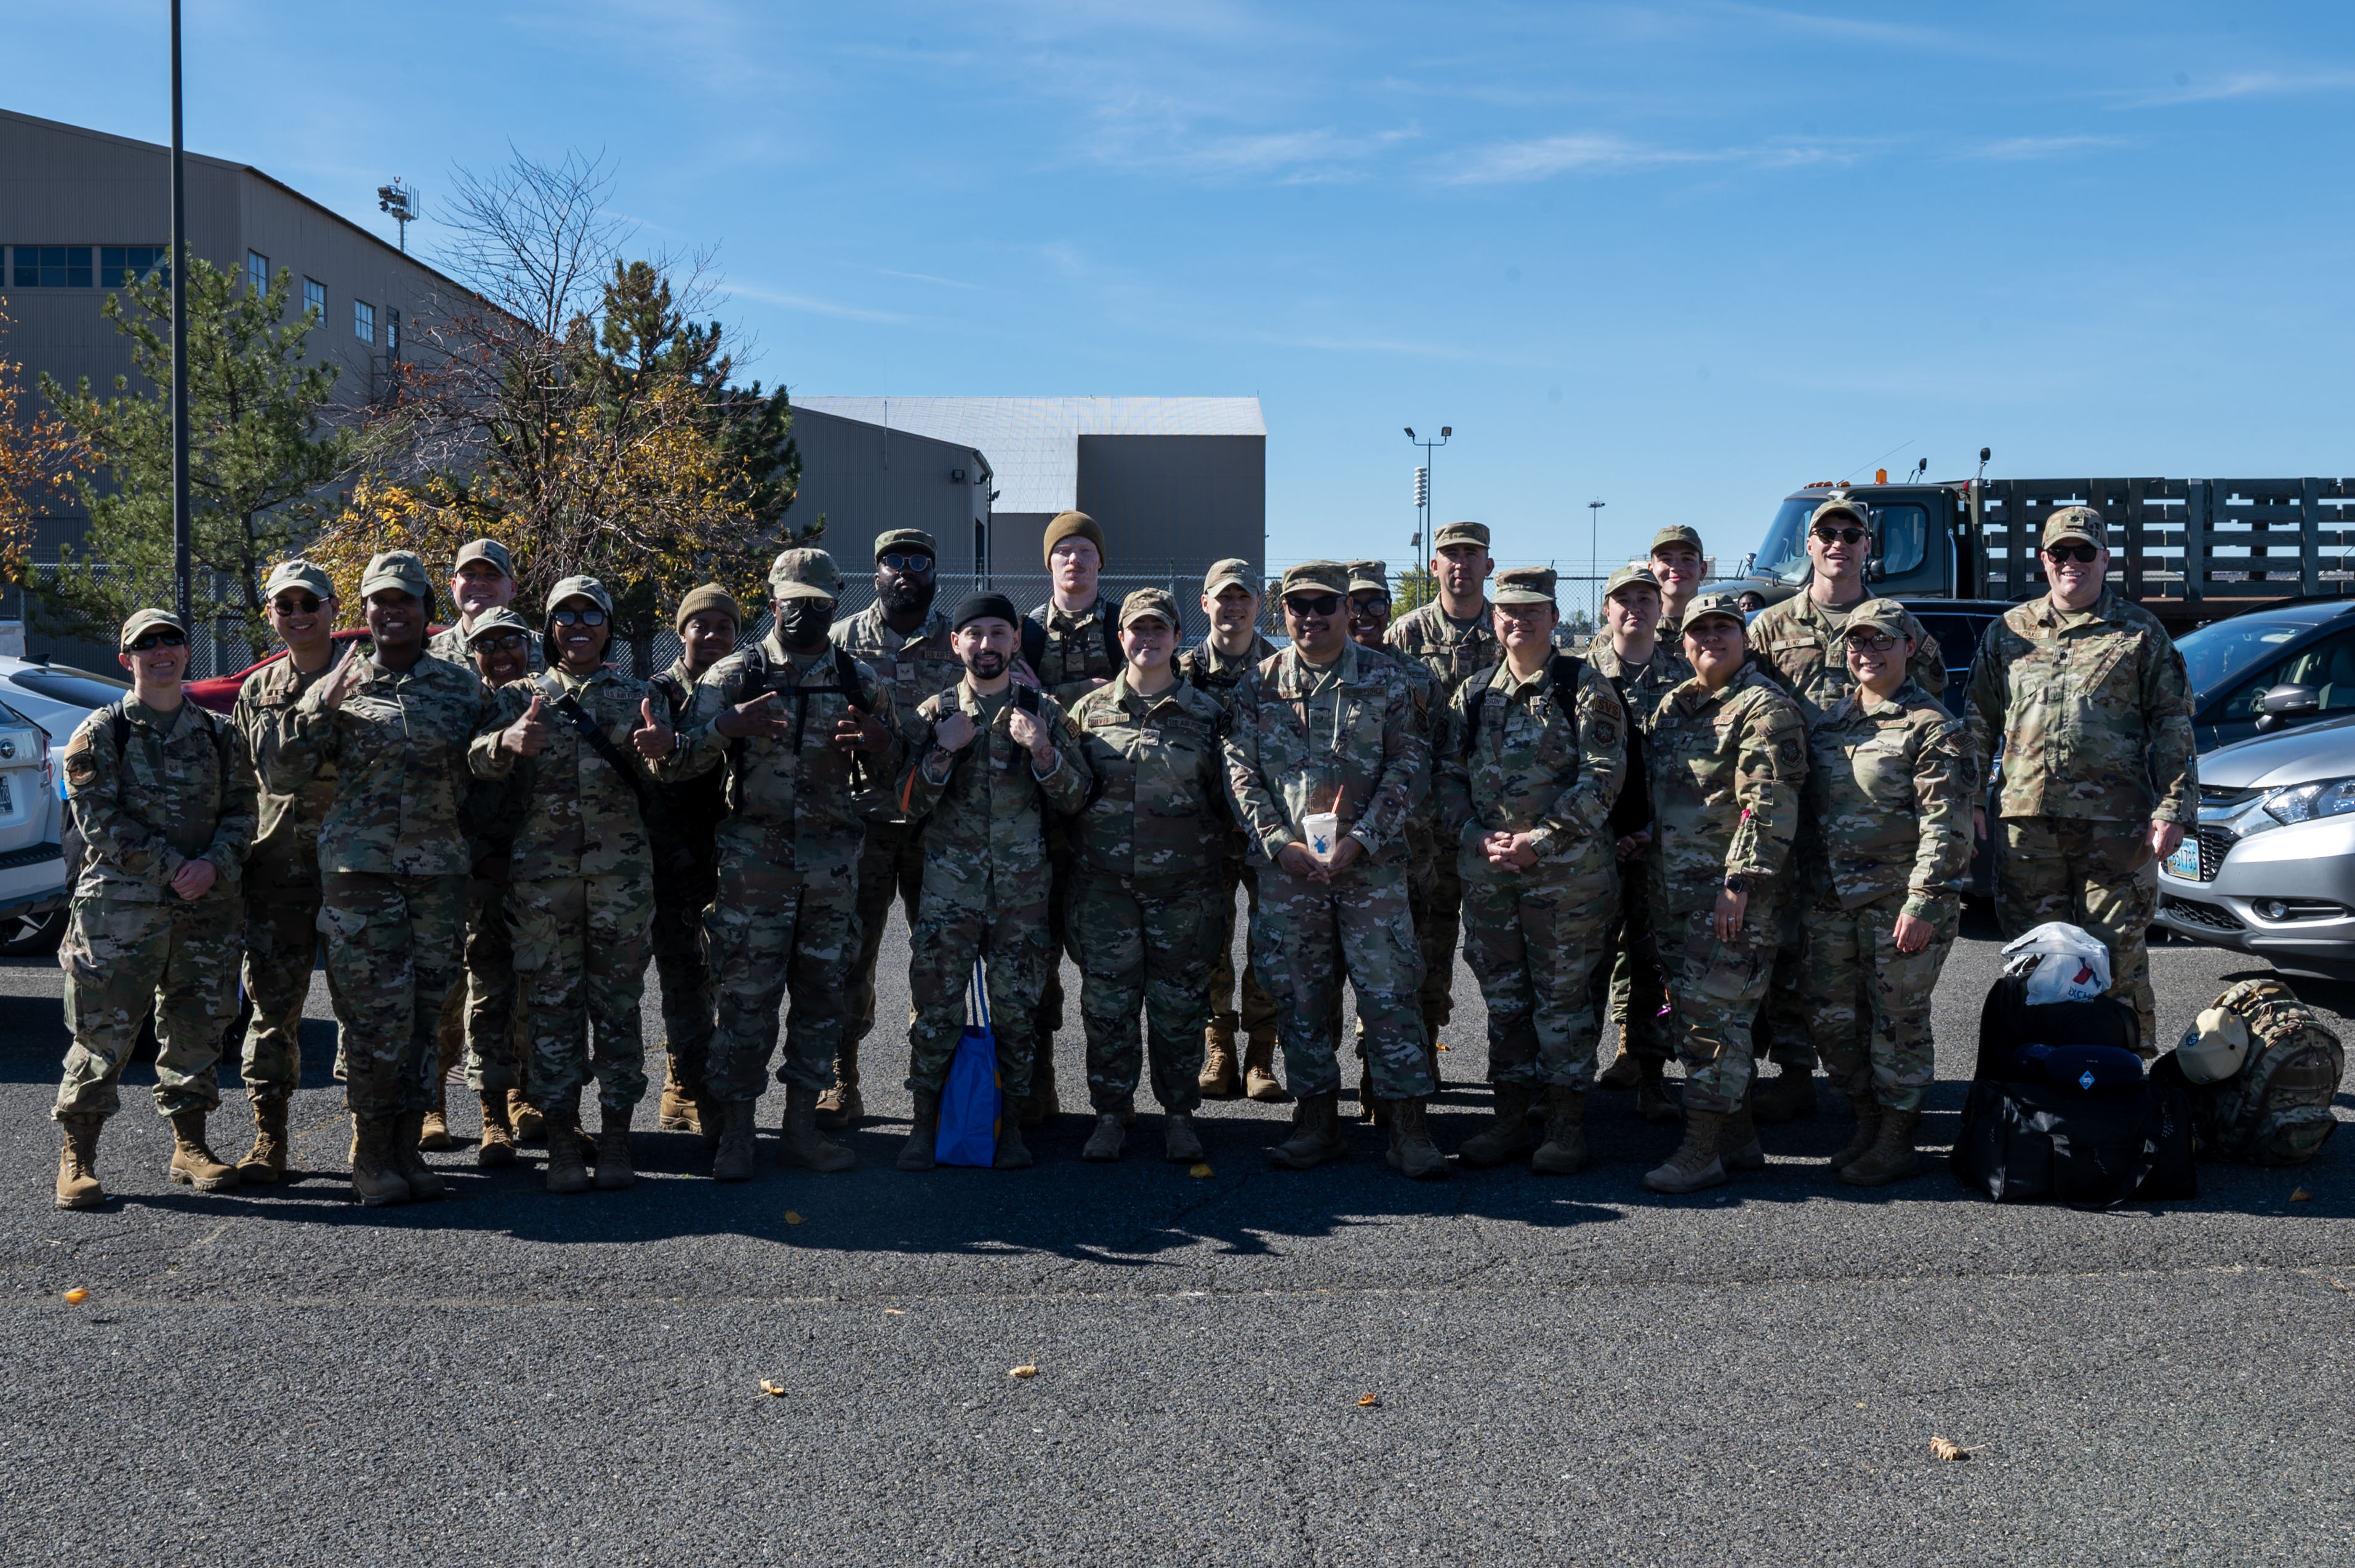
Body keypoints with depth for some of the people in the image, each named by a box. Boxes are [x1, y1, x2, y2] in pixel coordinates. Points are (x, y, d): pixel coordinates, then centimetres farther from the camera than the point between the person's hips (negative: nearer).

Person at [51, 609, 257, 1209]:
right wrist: (171, 867, -15)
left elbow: (242, 810, 8)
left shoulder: (219, 734, 12)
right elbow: (99, 819, -7)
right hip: (120, 906, -3)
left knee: (197, 1027, 9)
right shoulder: (101, 733, 1)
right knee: (104, 1030, -3)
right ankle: (77, 1155, 8)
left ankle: (190, 1146, 20)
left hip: (207, 908, 4)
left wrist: (214, 865, -10)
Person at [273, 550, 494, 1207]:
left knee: (423, 1012, 6)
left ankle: (407, 1147, 15)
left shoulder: (462, 686, 11)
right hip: (360, 865, -2)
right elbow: (283, 777, 2)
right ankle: (370, 1155, 6)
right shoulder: (341, 687, 6)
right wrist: (318, 711, -10)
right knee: (378, 1012, -6)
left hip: (441, 867, 2)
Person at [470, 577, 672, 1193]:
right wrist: (508, 742, -27)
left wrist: (666, 746, -27)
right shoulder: (520, 695, 12)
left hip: (622, 868, 0)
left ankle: (616, 1141, 8)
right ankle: (562, 1144, 7)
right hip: (541, 870, 0)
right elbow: (479, 762, -4)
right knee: (551, 1004, 1)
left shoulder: (638, 696, 12)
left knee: (618, 1003, 2)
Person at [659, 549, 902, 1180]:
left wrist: (880, 745, -7)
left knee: (824, 992, 8)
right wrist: (728, 726, -20)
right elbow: (674, 763, -3)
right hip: (754, 860, -3)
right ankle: (735, 1134, 8)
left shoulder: (860, 682, 11)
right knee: (747, 997, -2)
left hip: (834, 861, 3)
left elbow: (888, 775, 16)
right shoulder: (735, 675, 2)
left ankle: (801, 1125, 20)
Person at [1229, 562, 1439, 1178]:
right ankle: (1319, 1121, 18)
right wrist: (1280, 843, -9)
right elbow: (1241, 773, 4)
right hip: (1287, 867, 2)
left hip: (1372, 865, -2)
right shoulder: (1258, 685, 8)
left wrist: (1360, 840, -11)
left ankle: (1408, 1128, 4)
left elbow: (1410, 765, 0)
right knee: (1301, 995, 7)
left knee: (1389, 991, -4)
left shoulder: (1385, 680, 5)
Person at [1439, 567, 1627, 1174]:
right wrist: (1477, 835, -6)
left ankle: (1565, 1128, 12)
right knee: (1503, 997, 11)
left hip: (1566, 870, -4)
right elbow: (1449, 776, 11)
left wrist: (1539, 839, -16)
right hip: (1485, 871, 4)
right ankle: (1511, 1120, 21)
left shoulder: (1586, 688, -2)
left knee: (1561, 998, 2)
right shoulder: (1472, 694, 11)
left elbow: (1603, 777, -10)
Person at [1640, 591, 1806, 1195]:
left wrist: (1739, 884, -21)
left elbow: (1770, 809, -16)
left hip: (1732, 894, -9)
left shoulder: (1765, 709, -9)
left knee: (1713, 1016, -7)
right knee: (1689, 1015, 12)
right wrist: (1641, 841, 16)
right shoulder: (1672, 705, 16)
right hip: (1674, 890, 9)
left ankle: (1701, 1153, -1)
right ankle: (1739, 1137, 23)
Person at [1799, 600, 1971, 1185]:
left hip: (1901, 901, -6)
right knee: (1830, 1018, 9)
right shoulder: (1827, 721, 14)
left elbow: (1944, 825, -12)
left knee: (1898, 1021, 2)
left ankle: (1896, 1142, 14)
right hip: (1831, 900, 6)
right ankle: (1867, 1121, 27)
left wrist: (1923, 903, -19)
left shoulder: (1931, 726, -6)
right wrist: (1808, 883, 14)